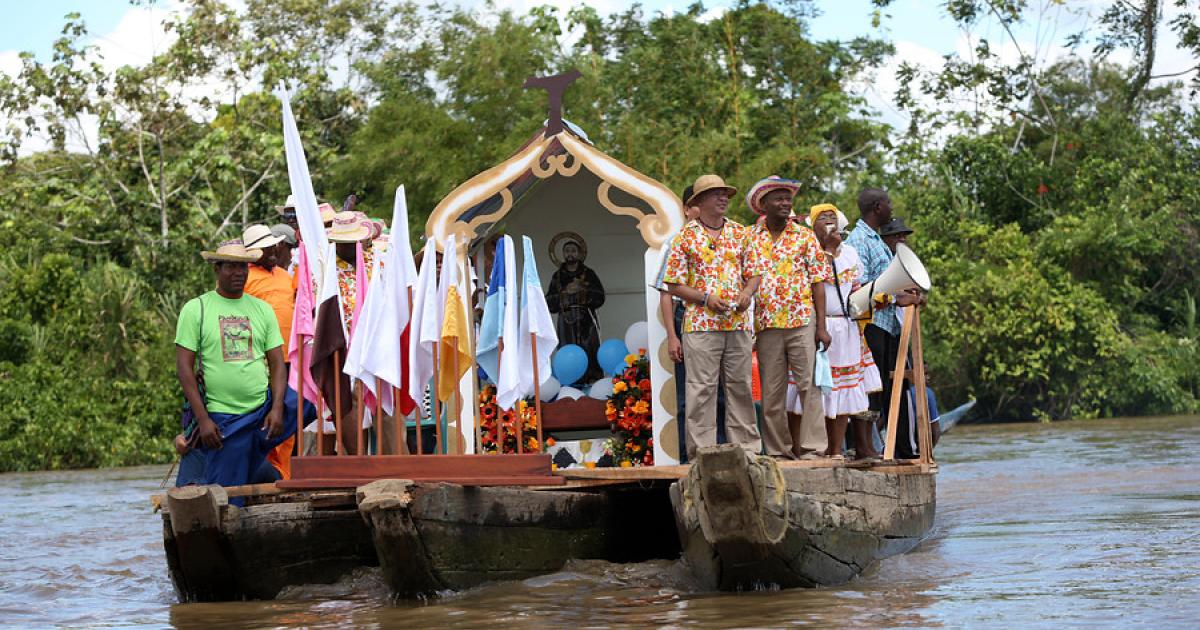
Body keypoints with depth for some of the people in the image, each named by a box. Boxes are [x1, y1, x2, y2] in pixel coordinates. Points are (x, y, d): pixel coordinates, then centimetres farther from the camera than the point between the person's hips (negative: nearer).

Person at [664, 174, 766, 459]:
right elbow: (674, 284, 0)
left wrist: (747, 292, -5)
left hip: (739, 322, 4)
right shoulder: (685, 237, 1)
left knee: (740, 385, 7)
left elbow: (755, 272, 16)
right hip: (701, 324, -4)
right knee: (702, 388, -4)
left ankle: (747, 444, 12)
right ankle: (702, 449, -2)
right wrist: (706, 298, -13)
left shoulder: (741, 234, 13)